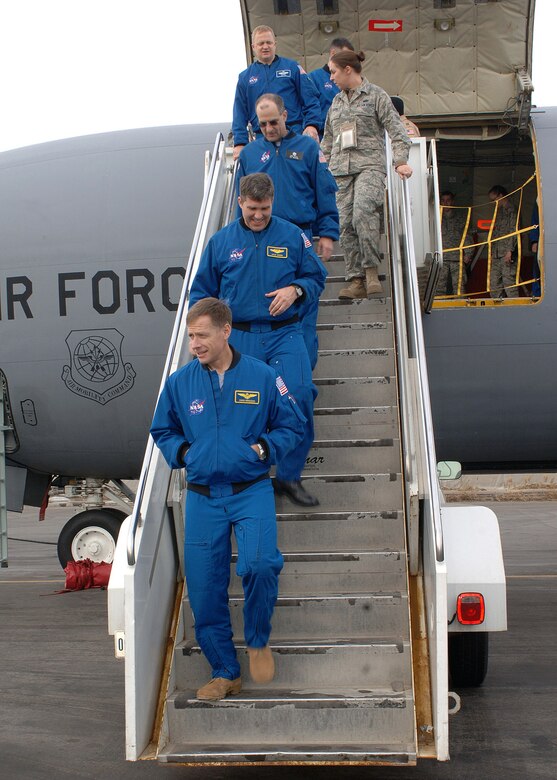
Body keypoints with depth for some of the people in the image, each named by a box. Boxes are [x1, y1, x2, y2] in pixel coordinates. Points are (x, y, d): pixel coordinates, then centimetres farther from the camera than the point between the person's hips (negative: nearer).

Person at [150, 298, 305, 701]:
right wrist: (182, 451, -1)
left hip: (252, 491, -2)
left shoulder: (262, 377, -2)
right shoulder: (179, 382, 3)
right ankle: (225, 672, 22)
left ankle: (259, 641, 5)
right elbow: (162, 431, 17)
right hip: (202, 497, 3)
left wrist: (264, 447, -8)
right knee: (204, 590, 3)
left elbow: (292, 425, 8)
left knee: (260, 565, -25)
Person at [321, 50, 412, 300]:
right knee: (346, 225, -5)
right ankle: (356, 281, -3)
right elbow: (327, 140, 29)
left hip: (370, 166, -5)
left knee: (362, 211, -30)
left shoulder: (376, 95, 6)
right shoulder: (336, 101, 22)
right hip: (341, 170, 6)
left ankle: (371, 270, -22)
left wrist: (401, 161, -11)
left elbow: (396, 130, 0)